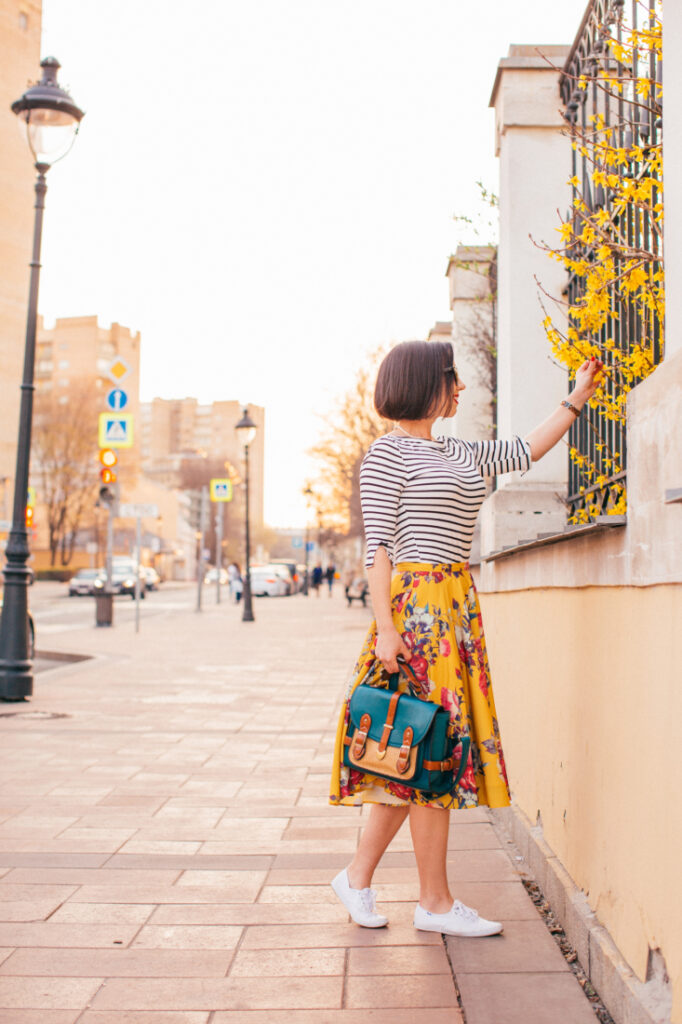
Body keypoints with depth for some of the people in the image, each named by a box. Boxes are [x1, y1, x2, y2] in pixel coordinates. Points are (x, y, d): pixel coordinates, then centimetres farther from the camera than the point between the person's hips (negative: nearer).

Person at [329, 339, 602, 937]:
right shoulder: (388, 454, -5)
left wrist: (578, 398, 24)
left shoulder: (457, 455, 19)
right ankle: (436, 902, 7)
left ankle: (358, 877, 20)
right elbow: (378, 545, -11)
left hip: (457, 606, 9)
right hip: (416, 603, -9)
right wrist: (385, 628, -17)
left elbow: (527, 451, 27)